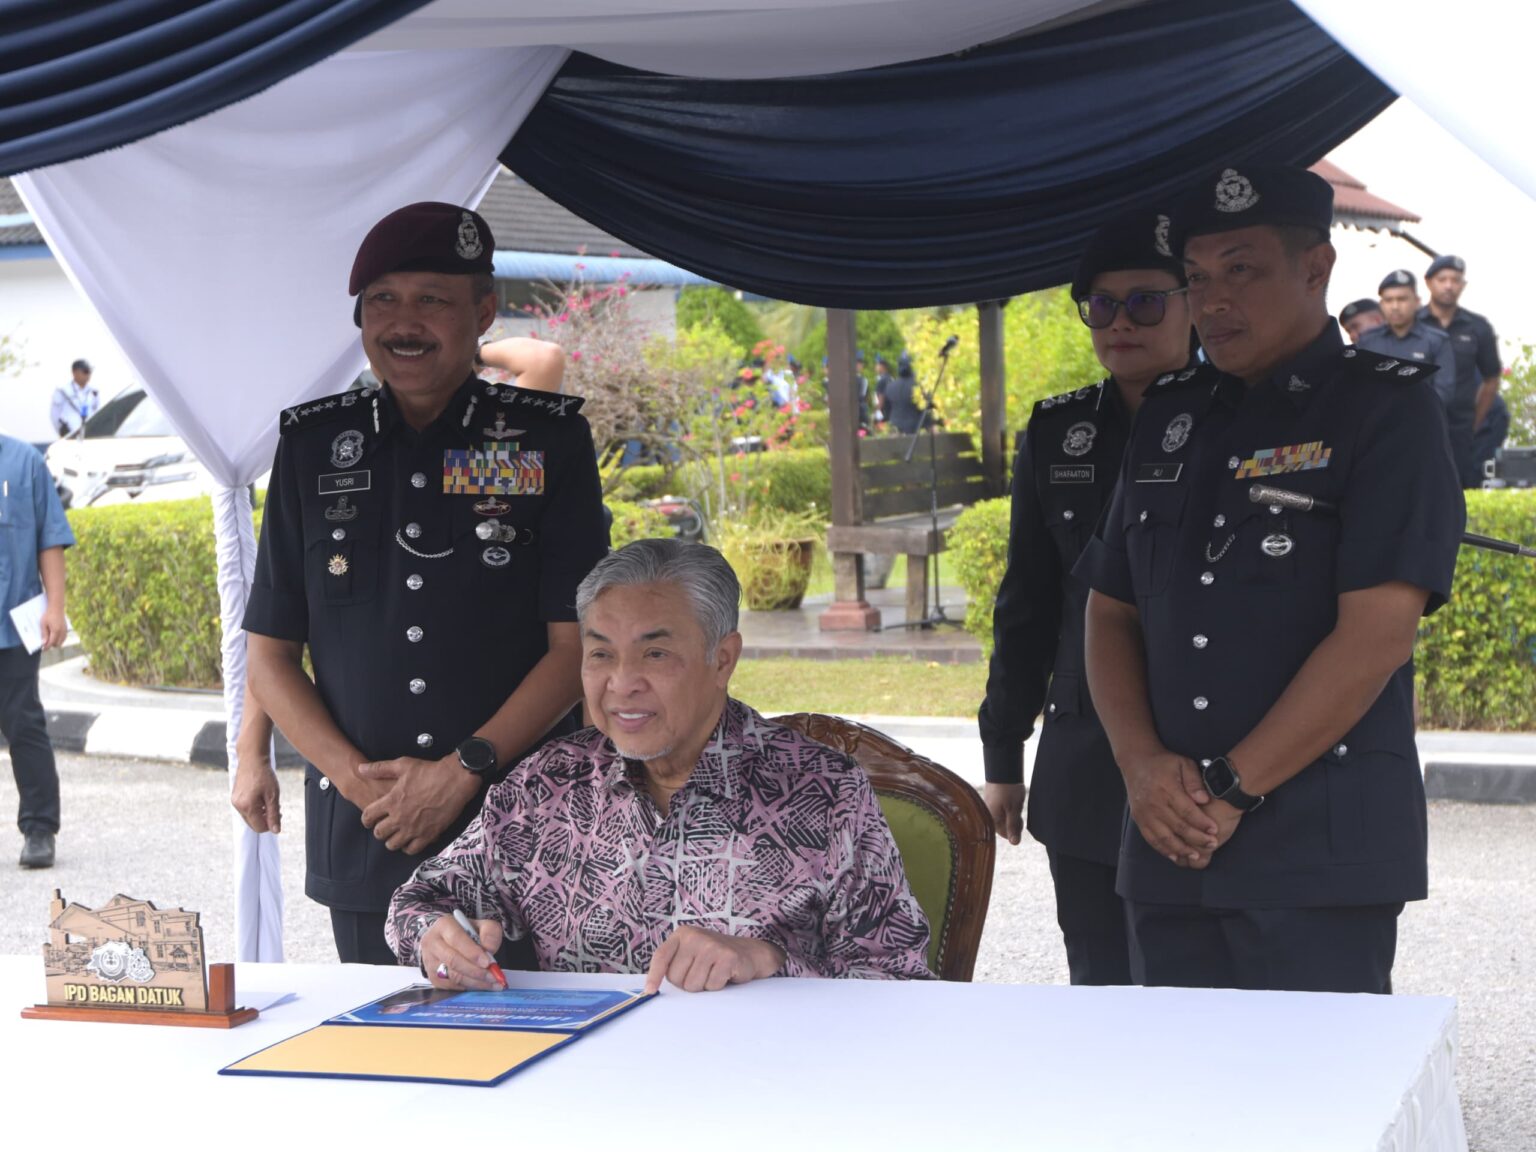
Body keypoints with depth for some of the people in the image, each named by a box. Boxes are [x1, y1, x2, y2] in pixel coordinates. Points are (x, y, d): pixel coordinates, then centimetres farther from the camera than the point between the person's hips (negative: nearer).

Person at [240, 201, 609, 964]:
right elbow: (269, 657, 8)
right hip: (362, 841, 2)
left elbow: (578, 645, -4)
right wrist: (358, 779, -6)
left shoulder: (548, 441, 1)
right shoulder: (313, 445, 8)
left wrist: (463, 771, -13)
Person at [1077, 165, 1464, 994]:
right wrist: (1142, 763, -2)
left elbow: (1375, 635, -14)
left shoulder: (1386, 411, -4)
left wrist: (1230, 788, -13)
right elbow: (1110, 613, 16)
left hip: (1322, 854, -6)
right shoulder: (1169, 420, 15)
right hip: (1169, 845, 6)